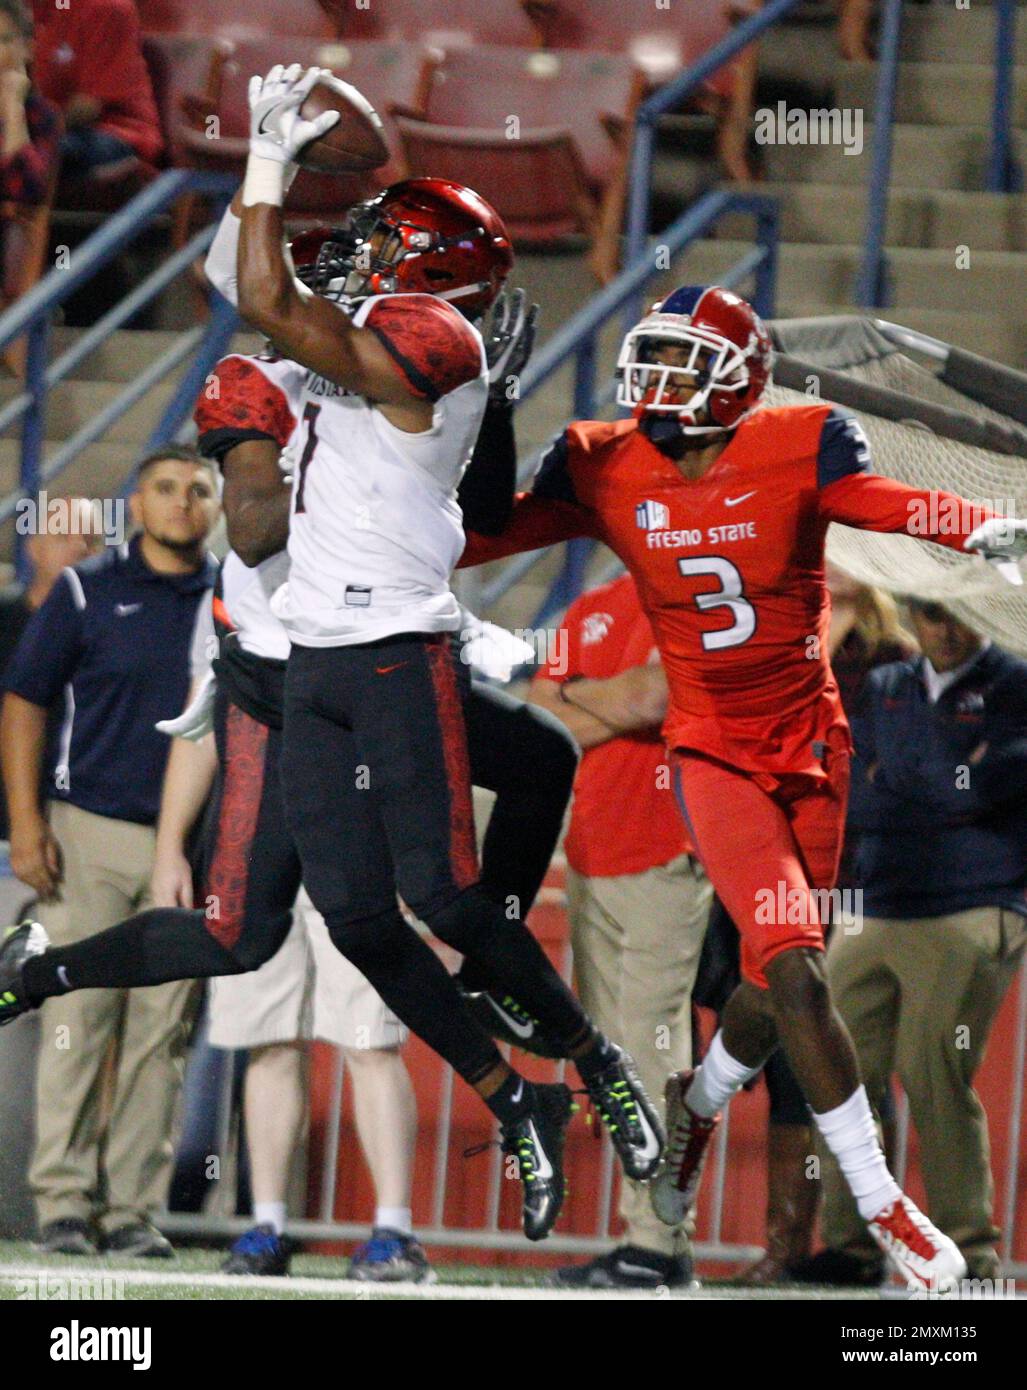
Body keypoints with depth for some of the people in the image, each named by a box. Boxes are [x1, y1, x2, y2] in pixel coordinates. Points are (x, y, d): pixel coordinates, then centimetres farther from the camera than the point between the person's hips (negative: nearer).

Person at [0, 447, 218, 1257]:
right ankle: (65, 1201, -2)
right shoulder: (87, 593, 3)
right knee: (77, 1019, -5)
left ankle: (135, 1206, 4)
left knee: (163, 1031, 1)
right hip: (91, 833, -2)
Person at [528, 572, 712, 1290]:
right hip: (590, 862, 8)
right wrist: (610, 711, -4)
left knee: (650, 1054, -12)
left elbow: (649, 697, -18)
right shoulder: (593, 609, 18)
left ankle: (657, 1245, -12)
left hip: (664, 861, -8)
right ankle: (654, 1237, 10)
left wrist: (574, 695, 1)